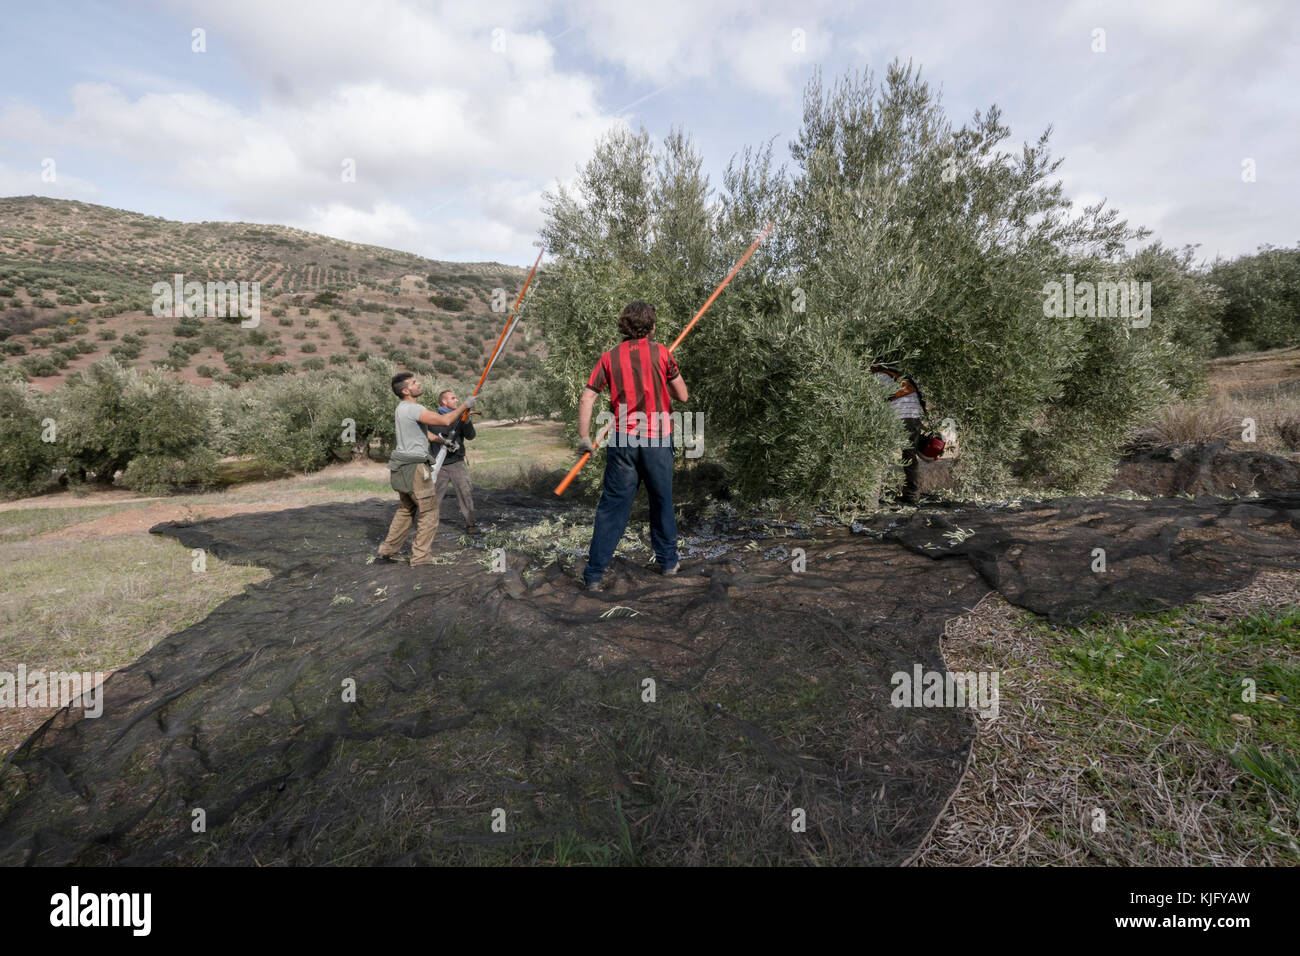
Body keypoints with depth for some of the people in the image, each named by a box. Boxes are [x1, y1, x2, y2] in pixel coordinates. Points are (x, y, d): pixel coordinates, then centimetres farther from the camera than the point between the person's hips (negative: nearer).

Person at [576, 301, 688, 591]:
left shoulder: (610, 357, 4)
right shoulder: (660, 352, 0)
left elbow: (586, 399, 0)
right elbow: (682, 395, 5)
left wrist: (584, 437, 6)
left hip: (622, 439, 1)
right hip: (657, 438, -1)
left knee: (612, 505, 5)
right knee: (662, 501, 15)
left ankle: (594, 574, 4)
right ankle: (668, 562, 28)